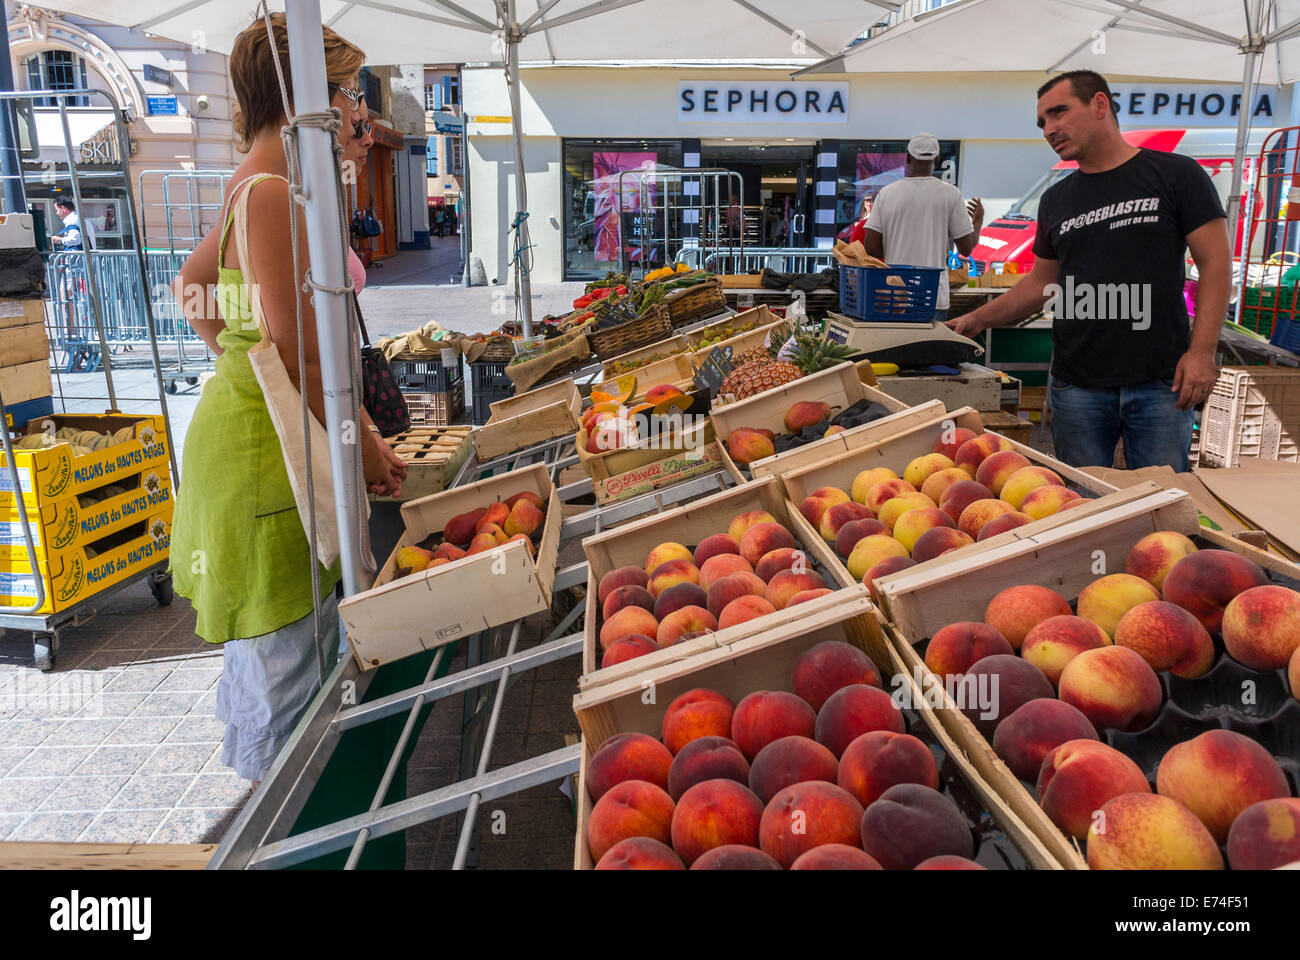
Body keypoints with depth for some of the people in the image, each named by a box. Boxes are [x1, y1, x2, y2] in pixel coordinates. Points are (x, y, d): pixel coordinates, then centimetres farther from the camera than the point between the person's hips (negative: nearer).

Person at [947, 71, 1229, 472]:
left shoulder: (1176, 175, 1)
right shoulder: (1056, 200, 14)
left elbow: (1215, 263, -3)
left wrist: (1202, 350, -13)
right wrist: (979, 319, 7)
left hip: (1159, 383, -3)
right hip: (1077, 386, 3)